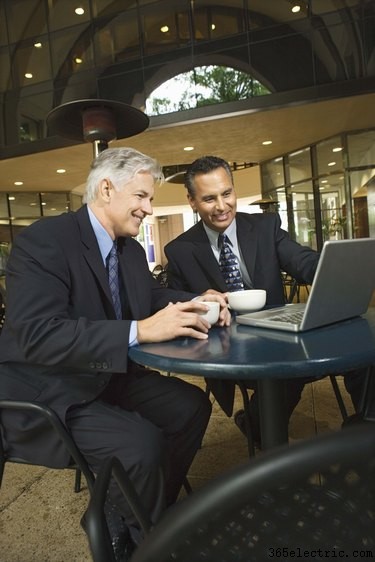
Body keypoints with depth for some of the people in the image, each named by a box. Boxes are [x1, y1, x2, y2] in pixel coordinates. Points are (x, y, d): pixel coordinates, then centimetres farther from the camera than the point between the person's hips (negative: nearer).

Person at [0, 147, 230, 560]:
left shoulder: (131, 249, 6)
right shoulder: (43, 240, -20)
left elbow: (154, 296, 18)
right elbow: (37, 335, -31)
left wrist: (197, 303, -4)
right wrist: (140, 330, -38)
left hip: (109, 378, 9)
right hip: (47, 394, -8)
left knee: (192, 405, 1)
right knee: (141, 444, -27)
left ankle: (125, 516, 20)